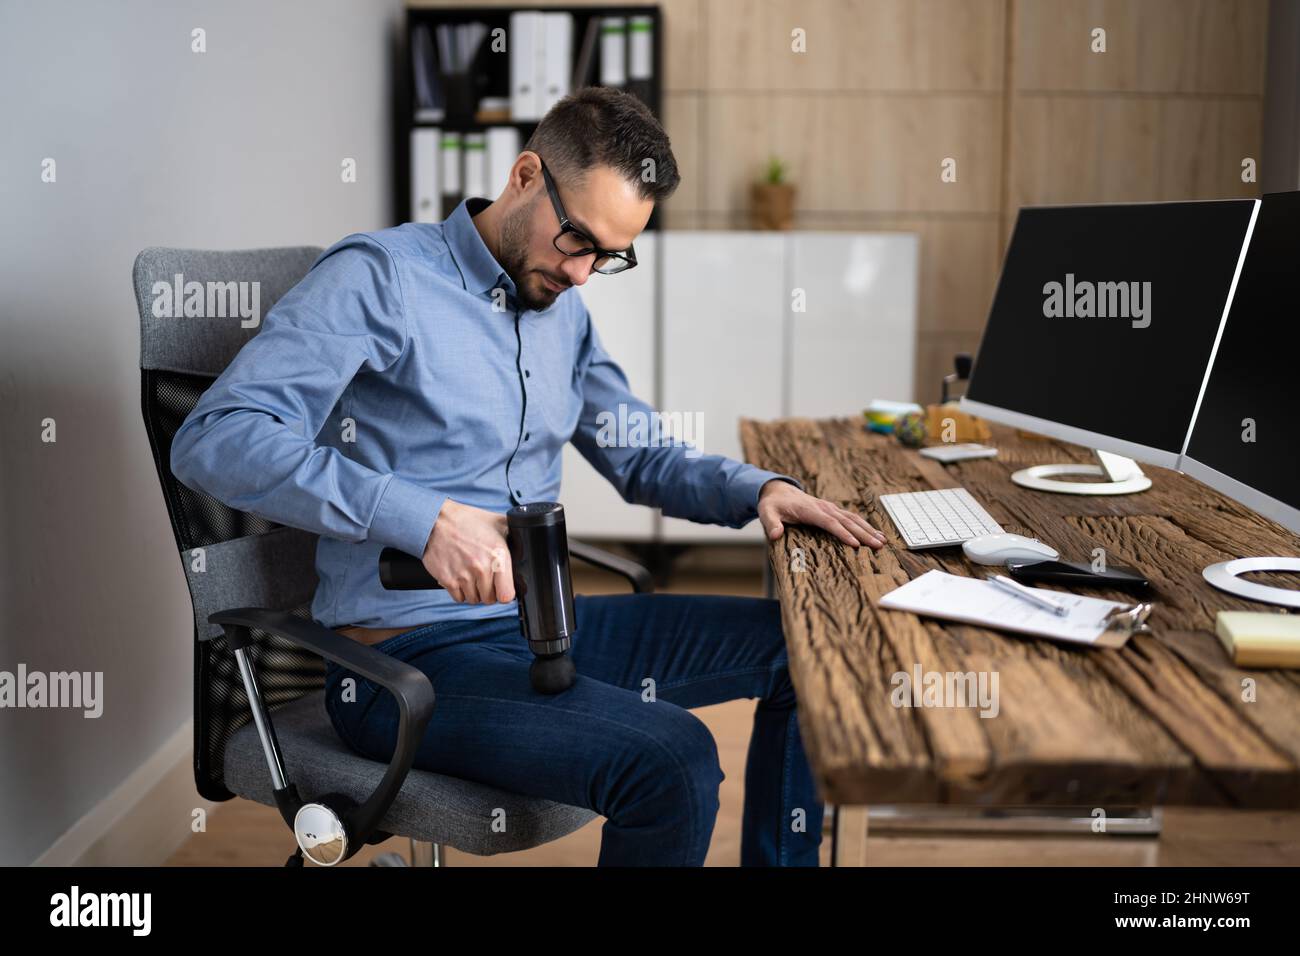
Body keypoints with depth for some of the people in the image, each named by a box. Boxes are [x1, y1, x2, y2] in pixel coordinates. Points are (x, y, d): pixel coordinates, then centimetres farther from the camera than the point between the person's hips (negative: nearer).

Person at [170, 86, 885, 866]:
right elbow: (216, 439, -22)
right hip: (410, 656, -8)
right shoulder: (379, 277, -11)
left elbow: (644, 456, 22)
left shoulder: (563, 311, 14)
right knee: (673, 759, -29)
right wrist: (427, 518, -31)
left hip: (543, 625, 8)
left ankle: (777, 861, 18)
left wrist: (761, 489, 2)